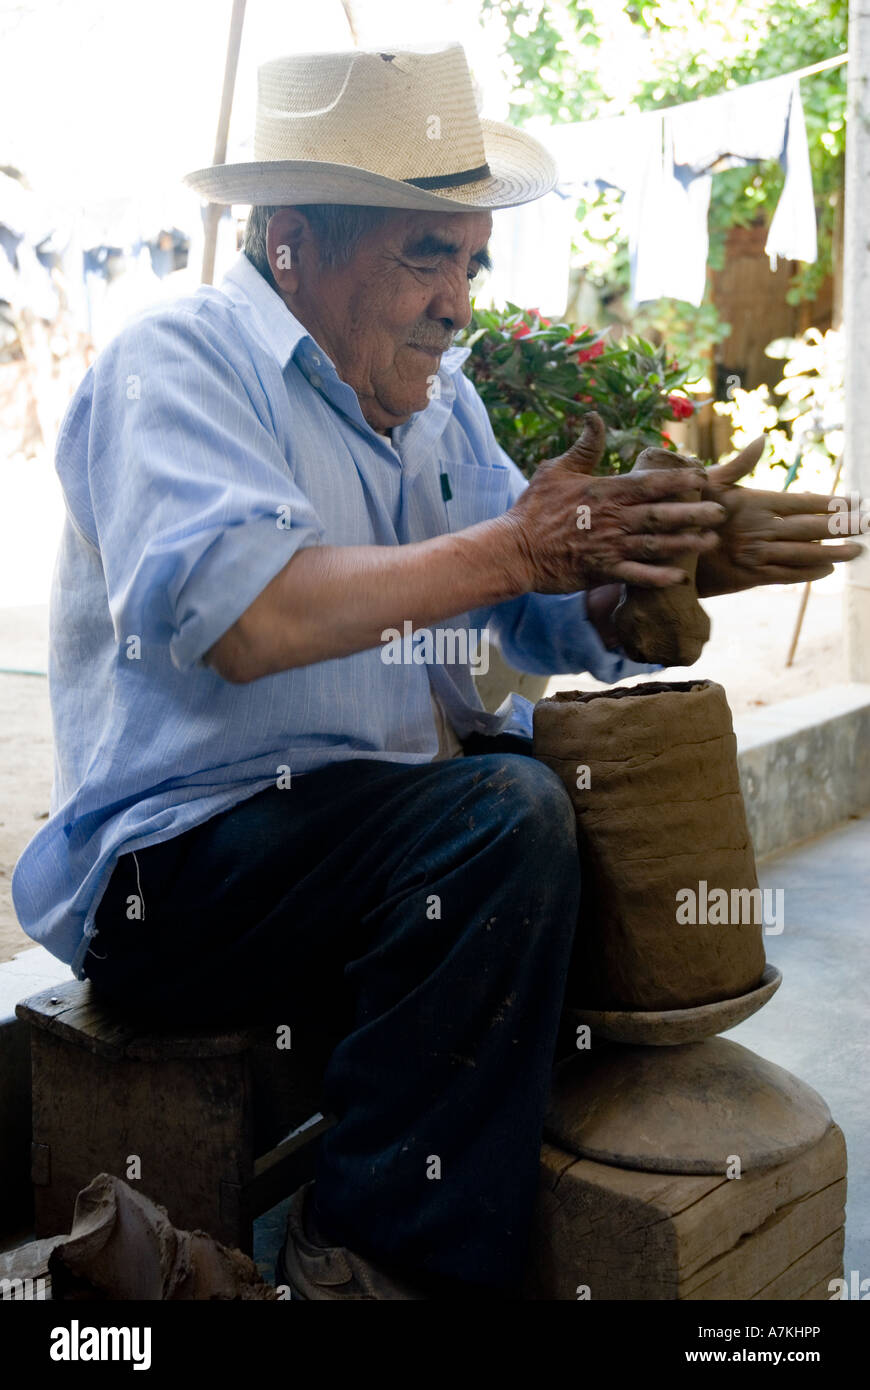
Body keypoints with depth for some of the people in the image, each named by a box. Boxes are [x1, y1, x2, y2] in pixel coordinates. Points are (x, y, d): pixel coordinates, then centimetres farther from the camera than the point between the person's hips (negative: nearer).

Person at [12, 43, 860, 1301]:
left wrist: (666, 567, -10)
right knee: (505, 816, -30)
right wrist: (508, 549, -25)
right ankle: (375, 1258, -14)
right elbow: (239, 616, -29)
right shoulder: (175, 367, -9)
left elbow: (557, 624, 10)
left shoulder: (434, 399, 15)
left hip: (411, 813, 9)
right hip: (182, 859, -8)